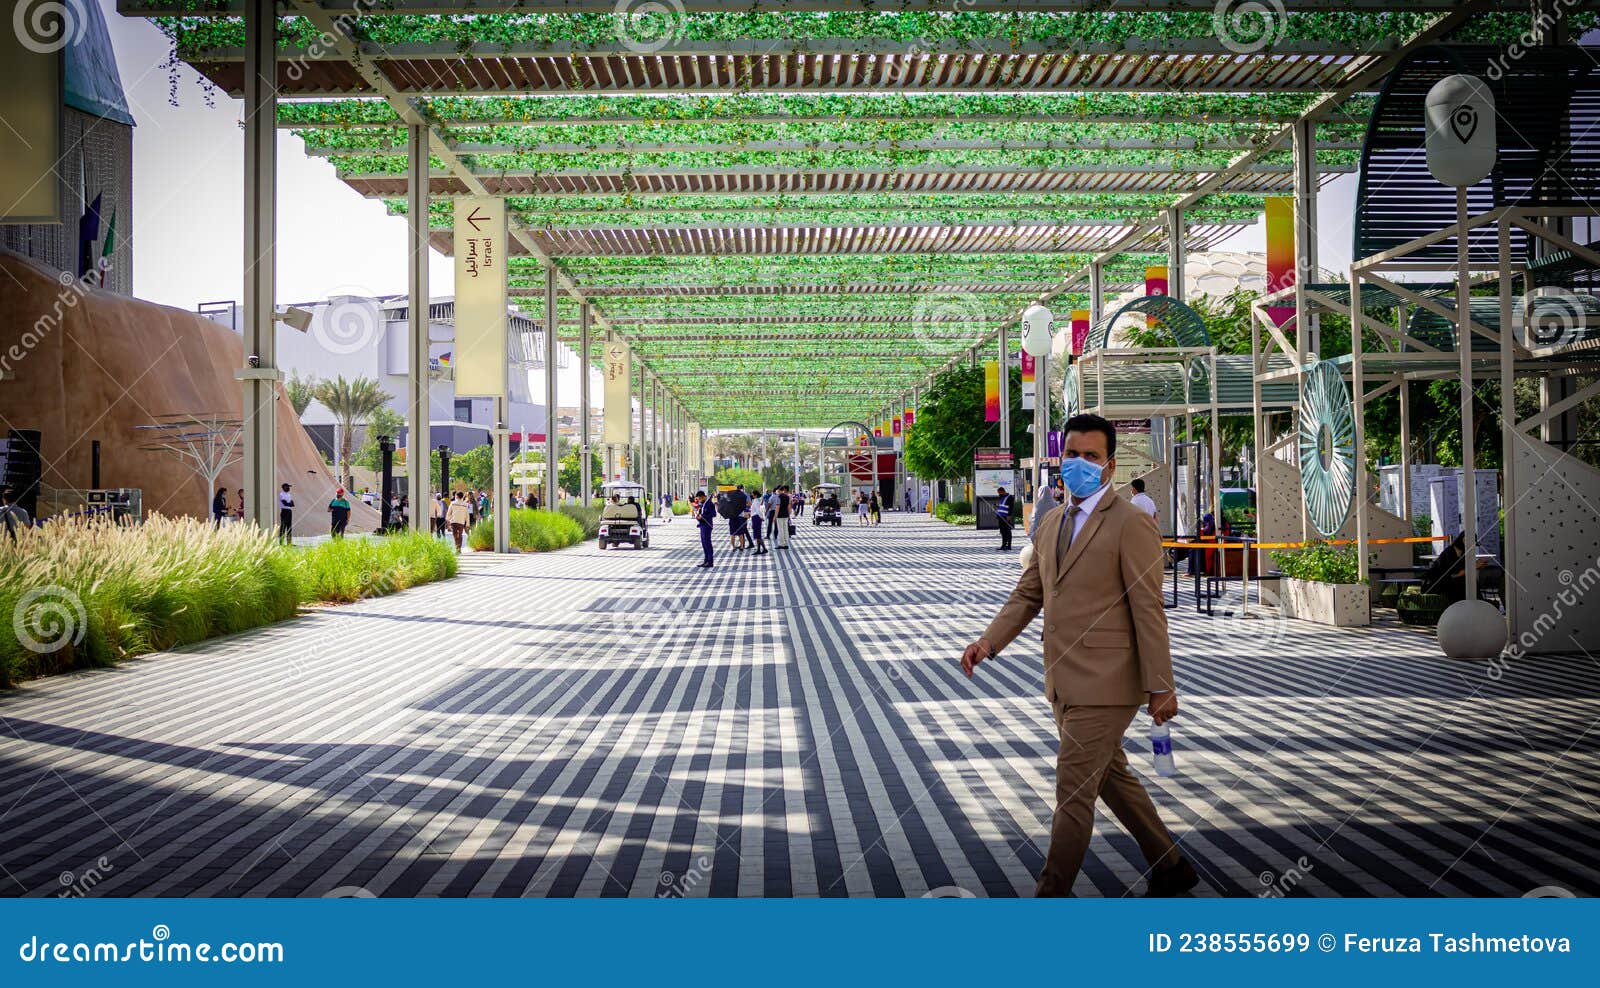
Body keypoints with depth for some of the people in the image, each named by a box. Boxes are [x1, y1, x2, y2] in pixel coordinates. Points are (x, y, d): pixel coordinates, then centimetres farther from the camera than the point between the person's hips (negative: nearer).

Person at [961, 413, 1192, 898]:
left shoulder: (1130, 523, -11)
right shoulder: (1053, 522, 13)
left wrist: (1161, 687, -15)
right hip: (1065, 682, 9)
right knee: (1111, 778, 20)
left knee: (1073, 792, -5)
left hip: (1104, 685, -9)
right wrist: (988, 642, -1)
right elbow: (1028, 594, 14)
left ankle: (1051, 894, 4)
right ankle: (1169, 867, 36)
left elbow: (1148, 610, -14)